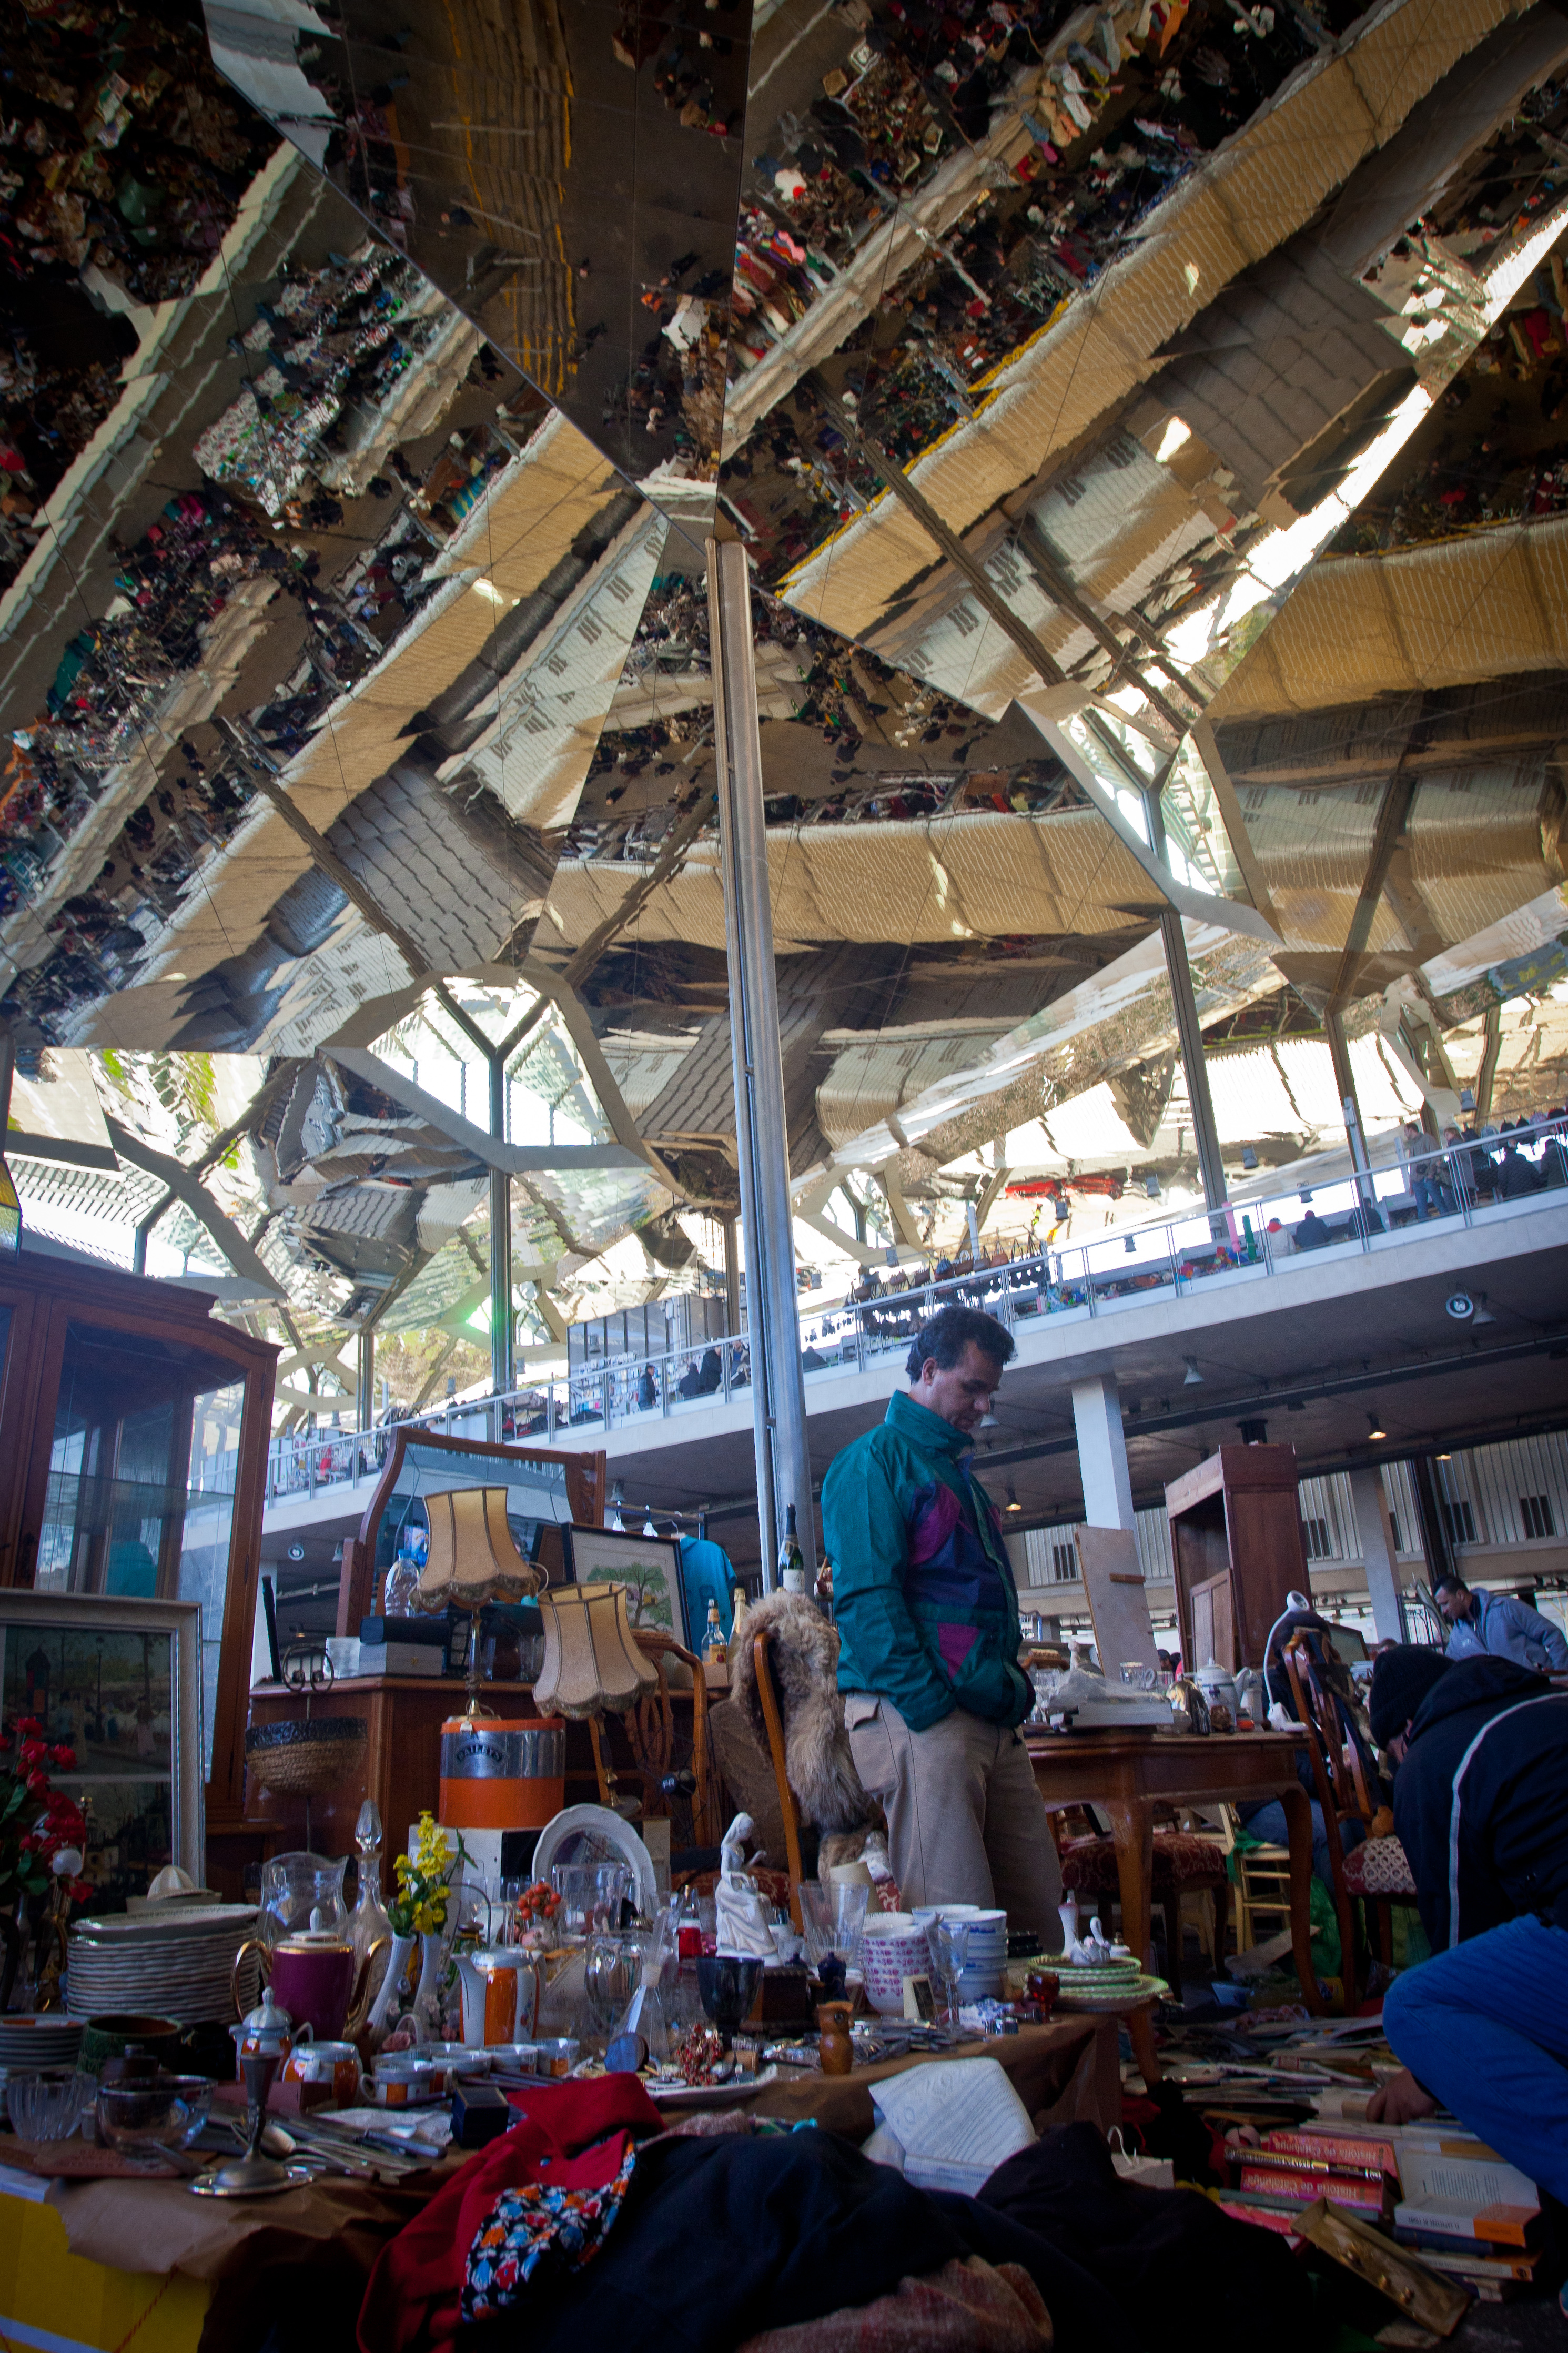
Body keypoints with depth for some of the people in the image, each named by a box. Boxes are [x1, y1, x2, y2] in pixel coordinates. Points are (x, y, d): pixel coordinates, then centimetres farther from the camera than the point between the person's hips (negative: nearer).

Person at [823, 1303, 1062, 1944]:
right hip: (919, 1716, -9)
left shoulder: (958, 1471, 24)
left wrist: (1013, 1688, 14)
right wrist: (928, 1704, -19)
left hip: (993, 1721, 9)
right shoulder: (877, 1459, -4)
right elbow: (866, 1598, -14)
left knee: (1037, 1907, 9)